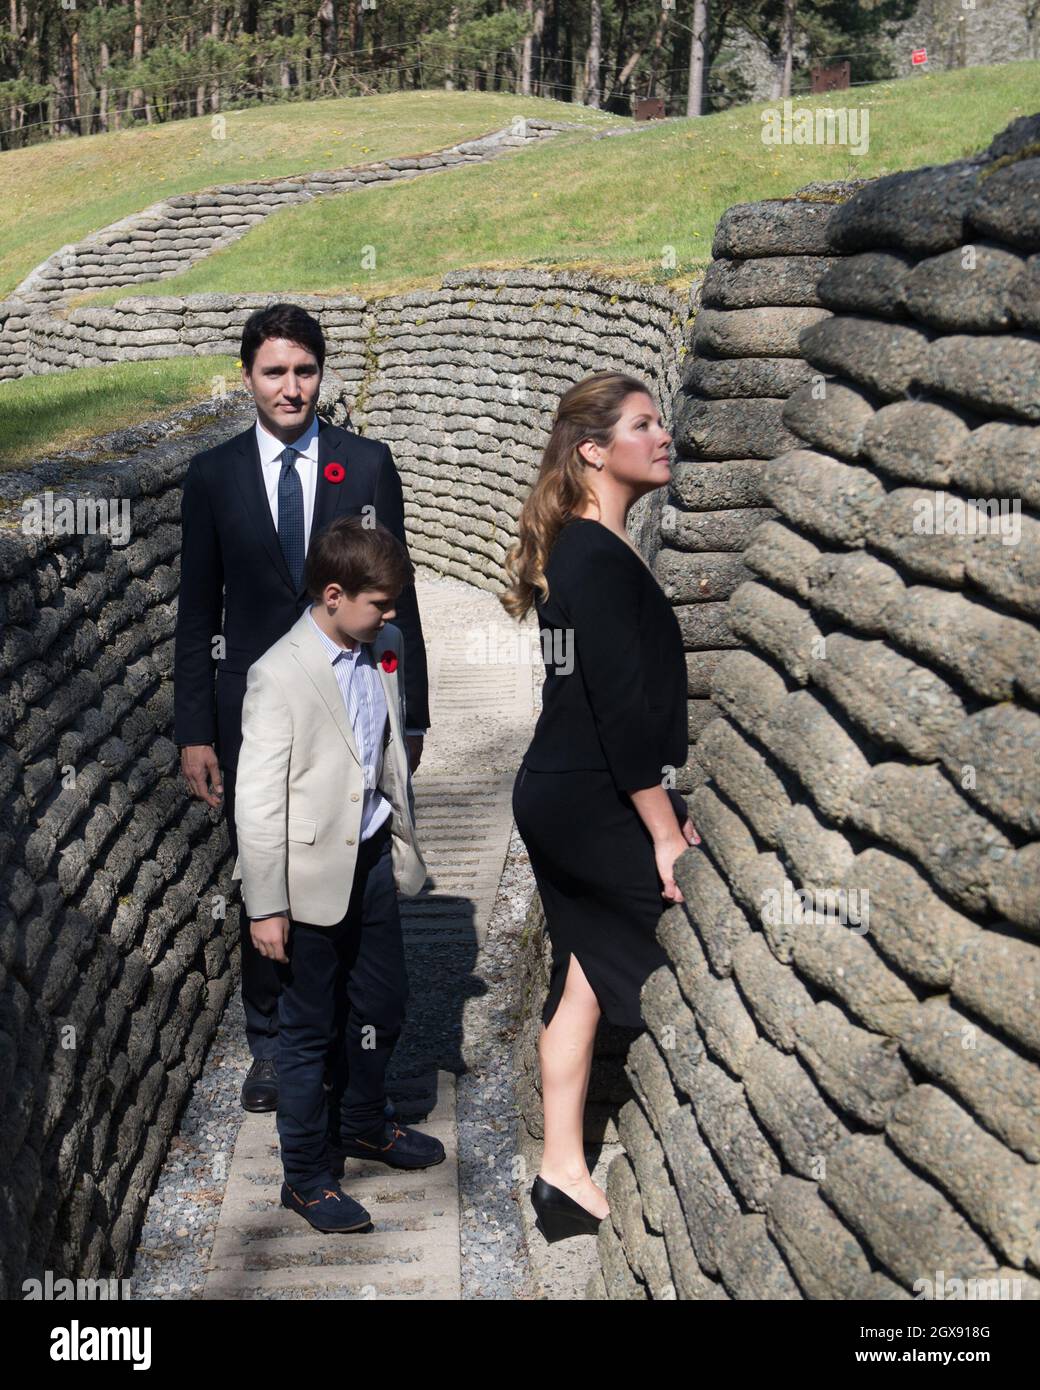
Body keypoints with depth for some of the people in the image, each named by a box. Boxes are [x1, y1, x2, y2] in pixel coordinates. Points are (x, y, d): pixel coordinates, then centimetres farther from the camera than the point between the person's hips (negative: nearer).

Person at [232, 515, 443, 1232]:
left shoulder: (385, 647, 1)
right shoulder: (279, 675, -20)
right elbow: (258, 802, -18)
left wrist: (404, 842, 20)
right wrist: (266, 907, -16)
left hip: (374, 857, 7)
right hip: (314, 876, -7)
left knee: (383, 1006, 21)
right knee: (310, 1029, 8)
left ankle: (362, 1125, 45)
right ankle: (307, 1174, 25)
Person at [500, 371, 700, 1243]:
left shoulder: (576, 550, 14)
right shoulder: (602, 559, -17)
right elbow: (623, 707, -21)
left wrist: (663, 811, 16)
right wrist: (667, 832, -17)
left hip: (559, 801, 10)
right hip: (594, 807, -10)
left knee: (586, 977, 13)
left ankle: (565, 1178, 20)